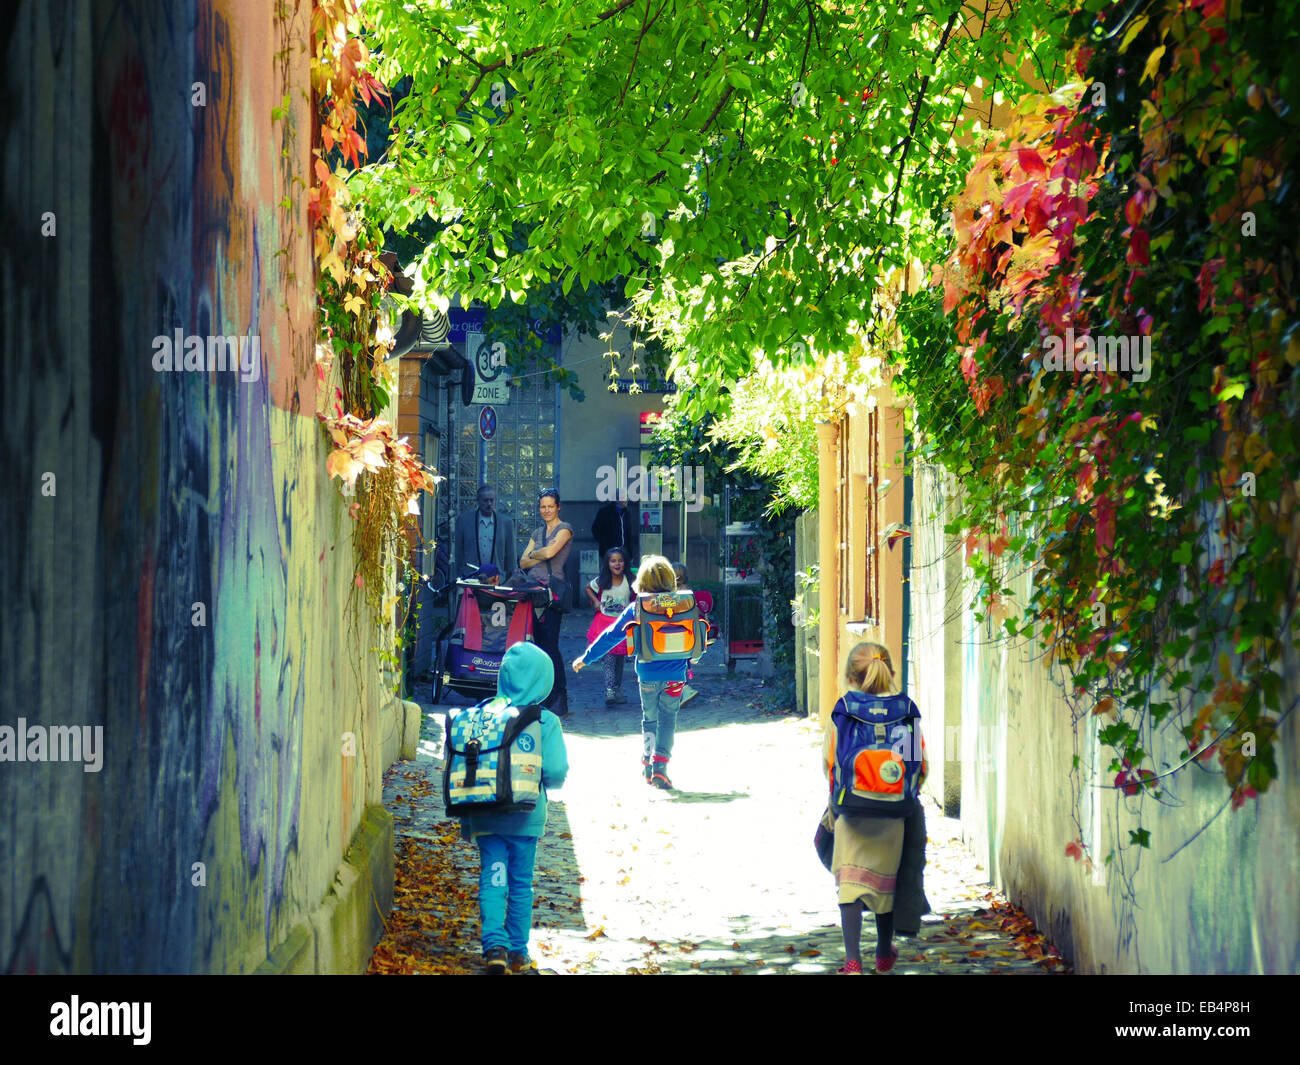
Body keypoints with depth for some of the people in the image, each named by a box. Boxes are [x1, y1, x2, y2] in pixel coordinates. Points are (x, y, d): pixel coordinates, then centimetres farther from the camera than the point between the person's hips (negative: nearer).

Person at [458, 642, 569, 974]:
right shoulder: (546, 722, -9)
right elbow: (555, 772, -16)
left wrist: (465, 821, 10)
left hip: (486, 818, 1)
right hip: (525, 818, -1)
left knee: (492, 881, 3)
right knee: (521, 885, 12)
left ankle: (495, 945, -15)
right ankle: (518, 951, 18)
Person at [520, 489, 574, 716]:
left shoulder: (565, 529, 1)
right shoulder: (538, 532, 20)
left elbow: (550, 552, -15)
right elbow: (523, 562, 13)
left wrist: (533, 554, 3)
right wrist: (542, 556, -3)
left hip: (553, 589, -7)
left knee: (550, 645, -10)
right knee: (536, 644, 4)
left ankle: (559, 700, -8)